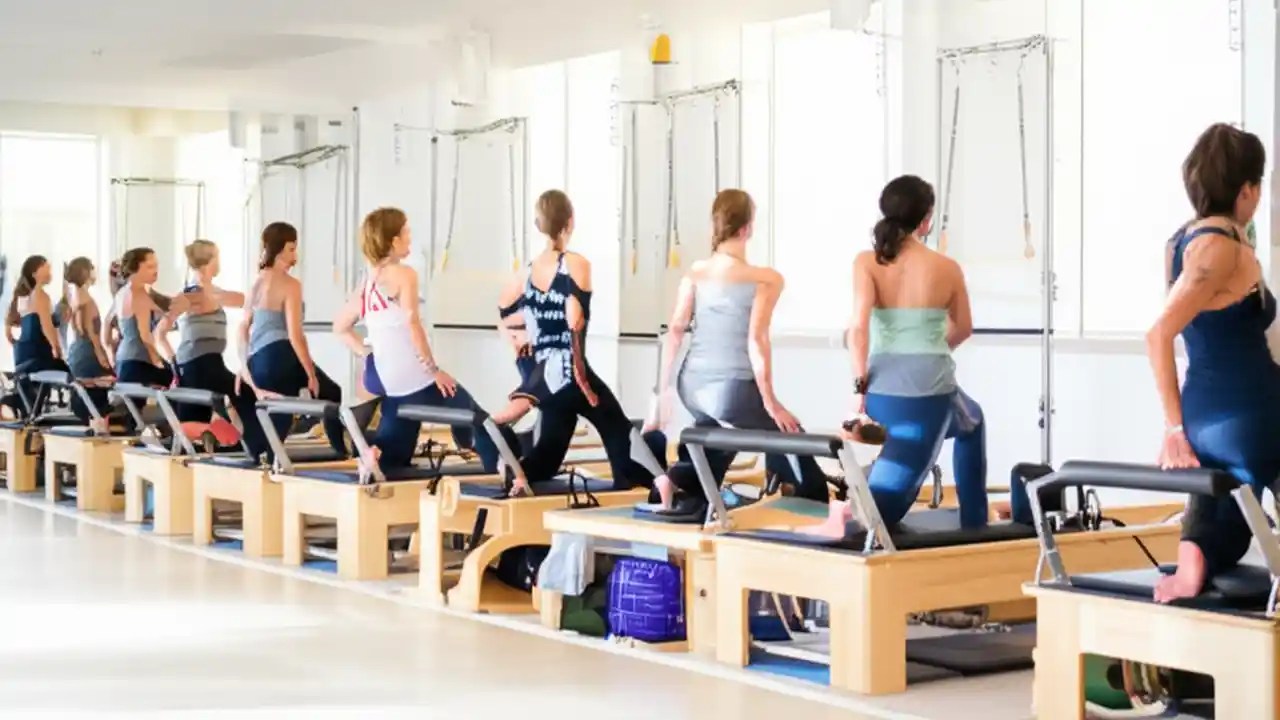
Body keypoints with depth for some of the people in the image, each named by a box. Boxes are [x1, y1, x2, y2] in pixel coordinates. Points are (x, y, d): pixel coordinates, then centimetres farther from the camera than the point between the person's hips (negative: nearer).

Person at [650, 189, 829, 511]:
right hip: (733, 389, -5)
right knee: (787, 434, 16)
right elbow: (756, 339, -15)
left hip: (692, 385, 6)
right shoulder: (765, 279, -8)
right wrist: (770, 402, -9)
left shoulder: (695, 273, 6)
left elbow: (674, 331, 3)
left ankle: (677, 479, 13)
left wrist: (663, 389, 9)